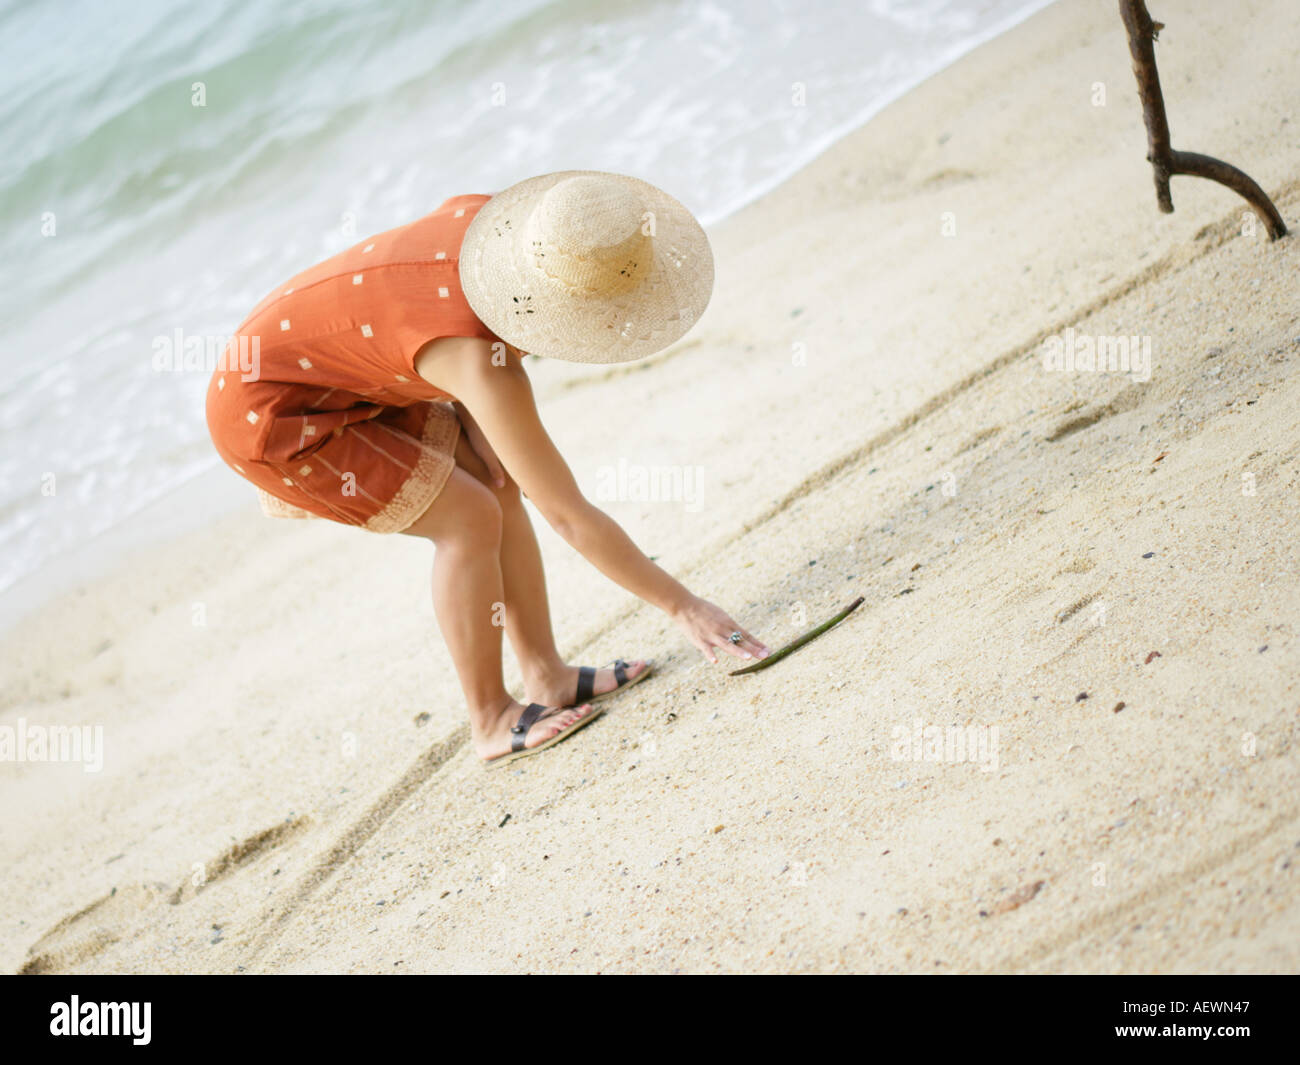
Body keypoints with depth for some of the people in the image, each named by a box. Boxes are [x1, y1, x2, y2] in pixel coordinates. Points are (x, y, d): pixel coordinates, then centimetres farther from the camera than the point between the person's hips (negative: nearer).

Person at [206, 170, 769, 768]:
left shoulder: (483, 216, -15)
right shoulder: (485, 363, -34)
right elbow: (569, 517, -29)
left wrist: (468, 414, -3)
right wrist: (680, 605, -22)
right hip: (269, 415, -9)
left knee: (498, 486, 6)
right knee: (470, 519, -12)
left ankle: (547, 676, 16)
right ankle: (491, 720, 5)